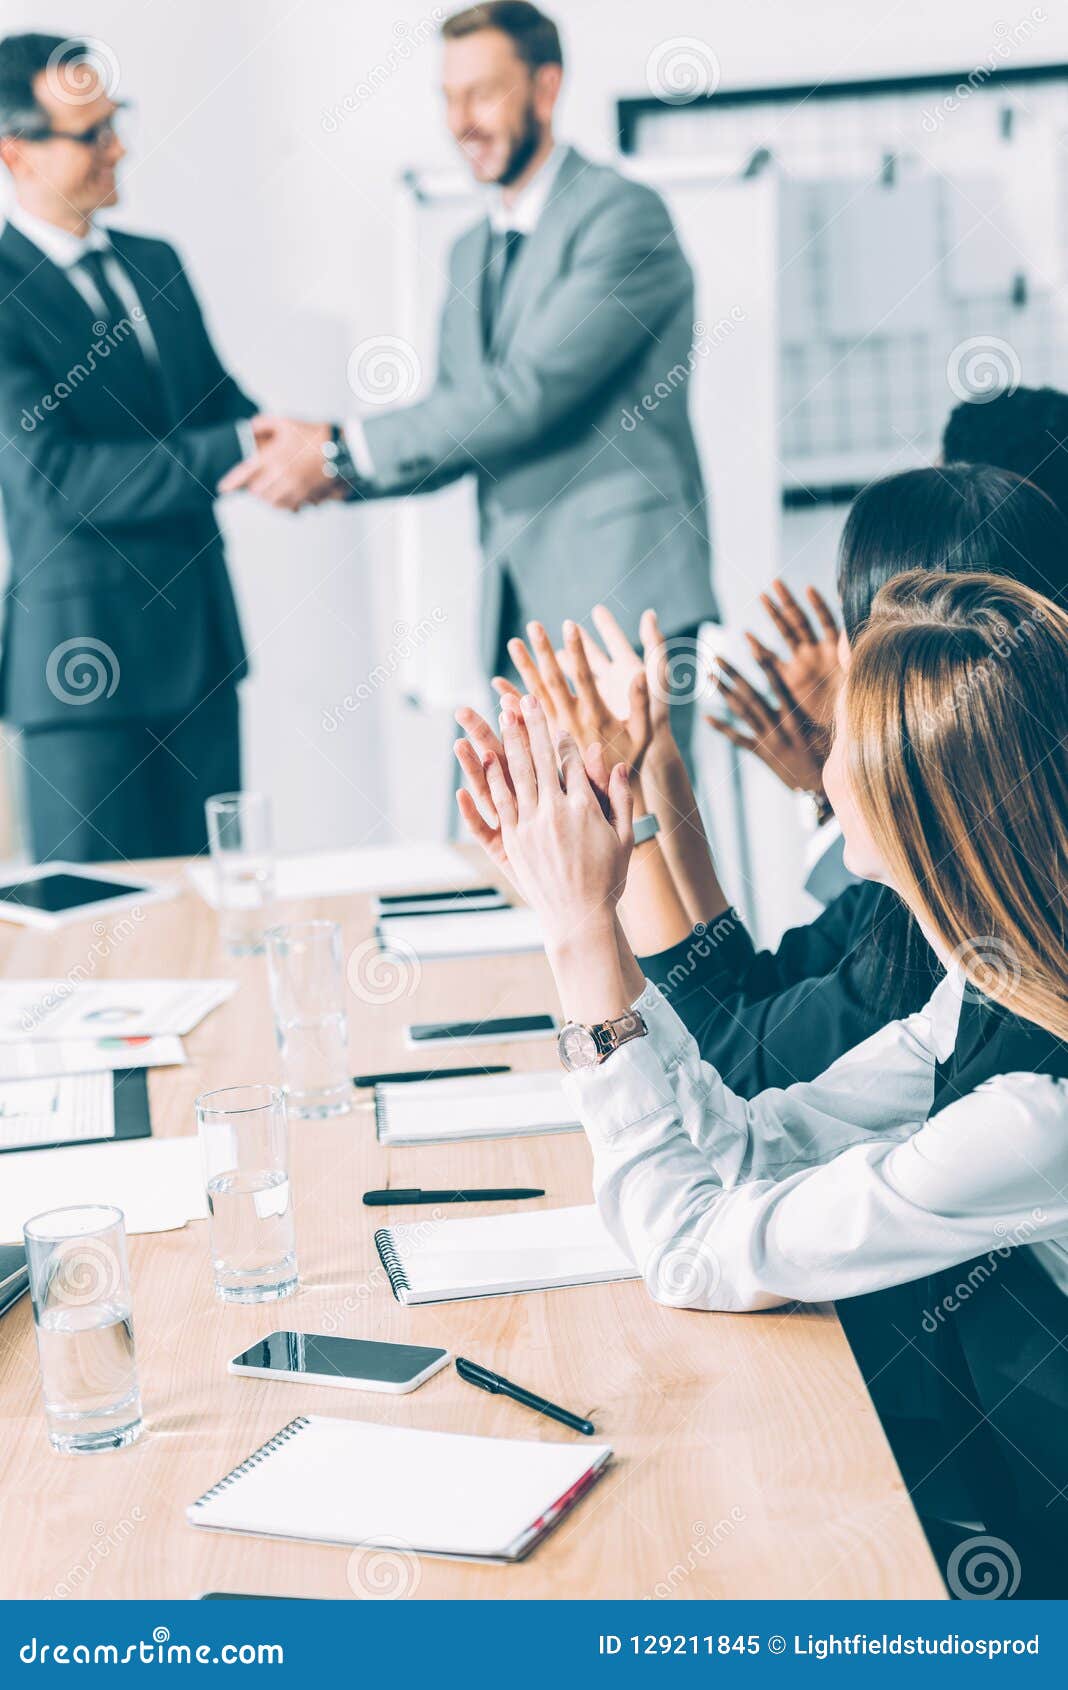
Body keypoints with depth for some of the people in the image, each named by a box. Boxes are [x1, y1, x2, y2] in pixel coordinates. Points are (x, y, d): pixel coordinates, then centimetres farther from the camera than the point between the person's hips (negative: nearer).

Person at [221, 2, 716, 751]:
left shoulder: (624, 216, -8)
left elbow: (530, 389, -19)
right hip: (519, 612, 7)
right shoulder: (473, 253, 18)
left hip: (622, 599, -7)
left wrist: (342, 450, -17)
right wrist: (329, 474, -2)